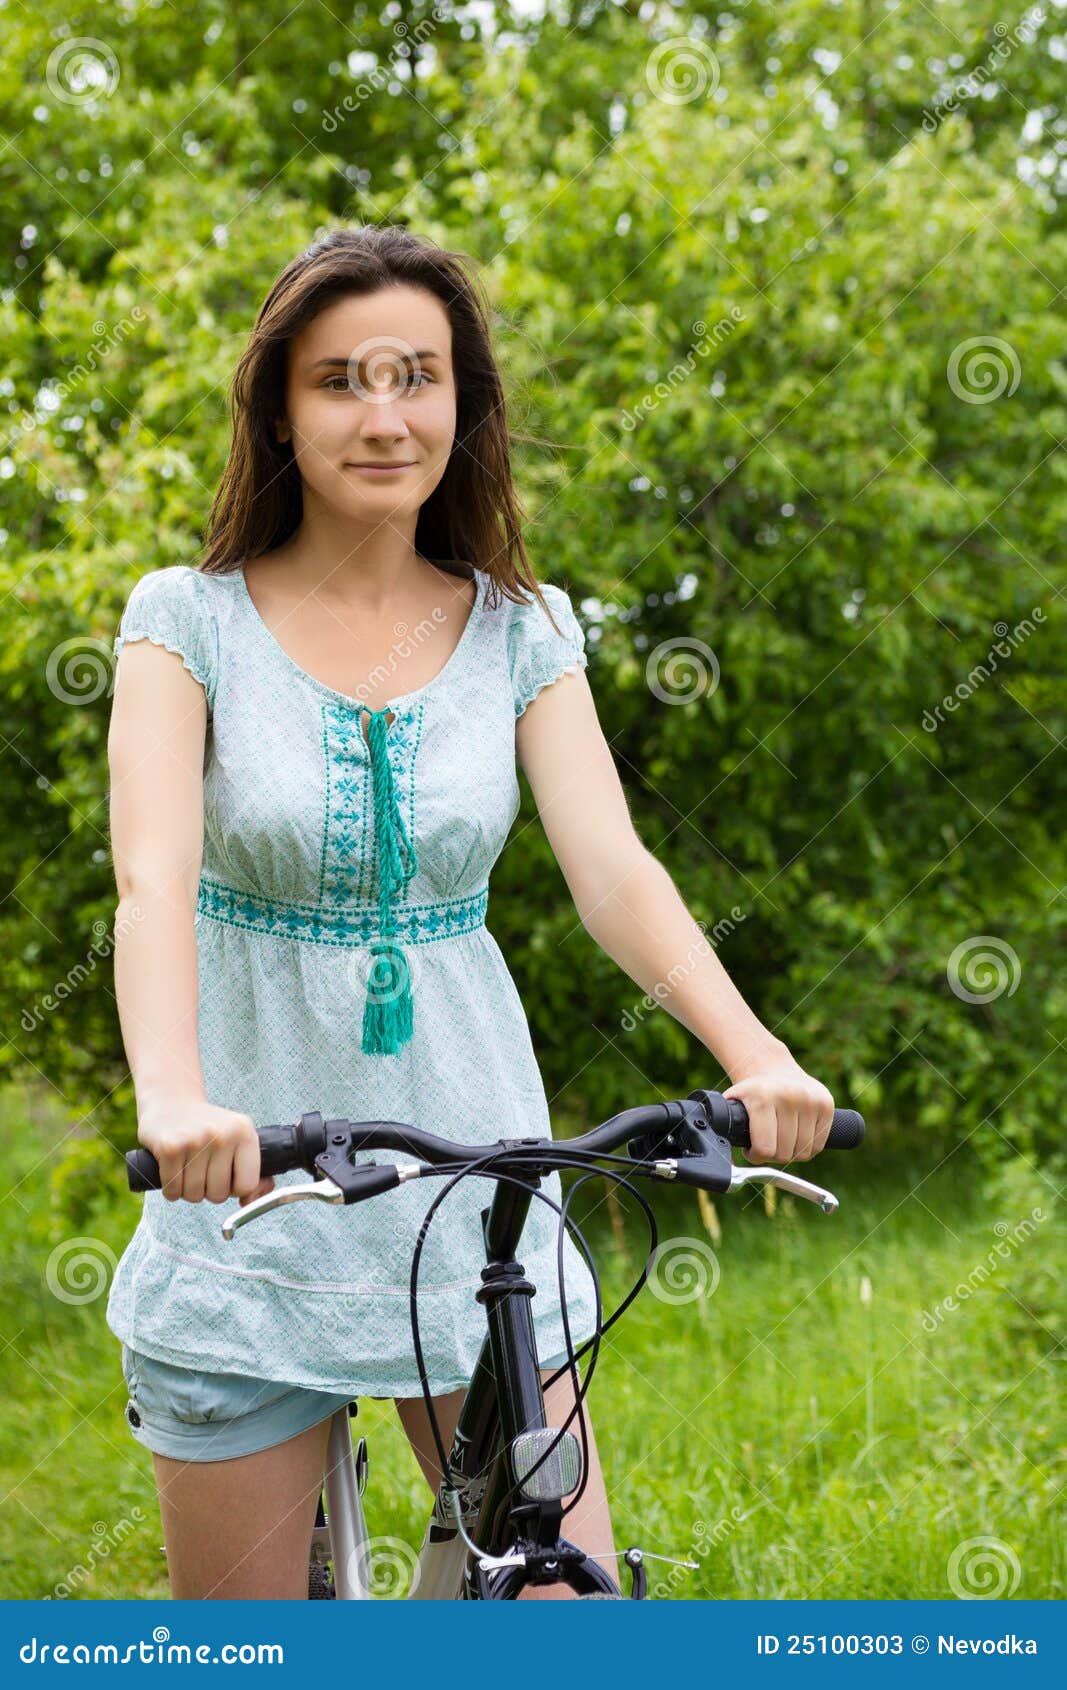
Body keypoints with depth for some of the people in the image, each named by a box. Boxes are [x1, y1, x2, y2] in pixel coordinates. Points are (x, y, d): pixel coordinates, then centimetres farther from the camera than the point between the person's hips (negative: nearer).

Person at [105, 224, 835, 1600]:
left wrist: (755, 1052, -27)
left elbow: (613, 868, -9)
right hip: (256, 1176, -2)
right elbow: (152, 878, -18)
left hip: (471, 1172, 2)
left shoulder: (521, 633, 3)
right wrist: (172, 1099, -37)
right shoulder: (191, 620, -4)